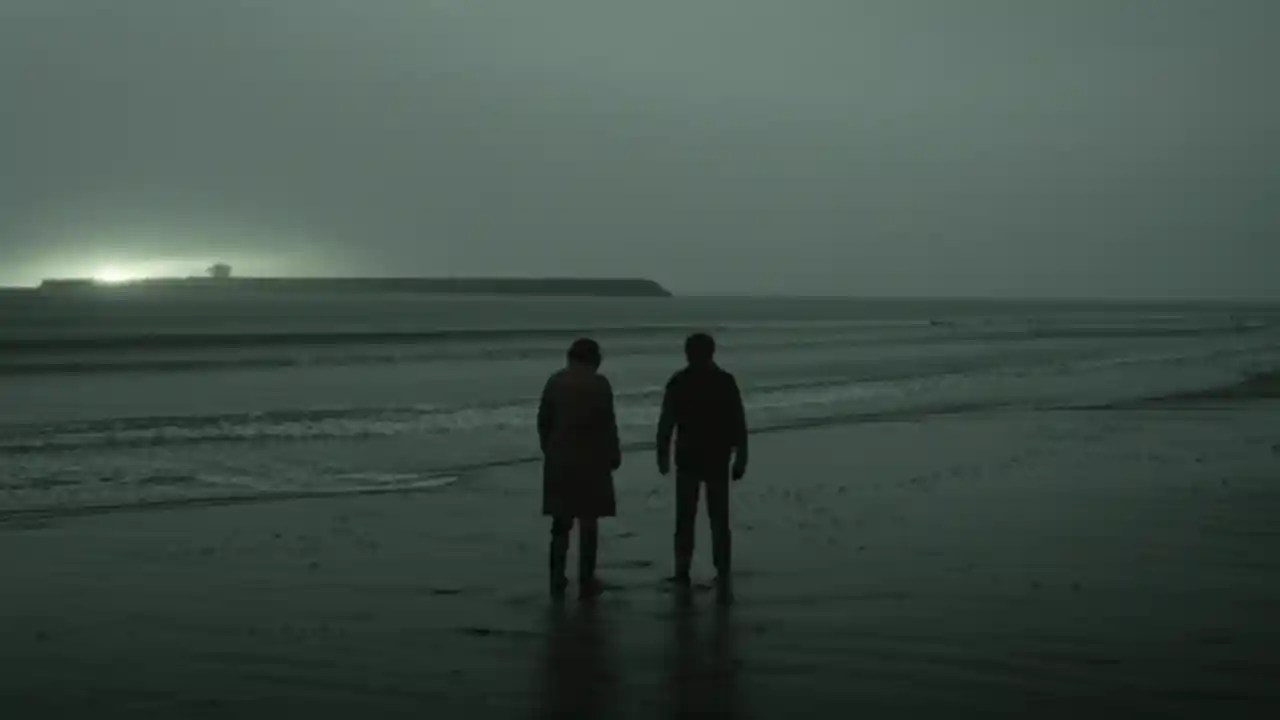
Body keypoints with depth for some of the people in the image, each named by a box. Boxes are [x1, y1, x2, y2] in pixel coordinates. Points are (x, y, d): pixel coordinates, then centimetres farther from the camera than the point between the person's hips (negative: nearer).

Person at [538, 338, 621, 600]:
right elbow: (607, 424, -9)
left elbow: (543, 420, 4)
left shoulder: (555, 382, 2)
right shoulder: (599, 384, -8)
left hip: (559, 460, 3)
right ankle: (586, 581, 5)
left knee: (561, 521, 12)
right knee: (588, 521, 4)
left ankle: (557, 579, 10)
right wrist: (613, 456, 2)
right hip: (591, 459, -3)